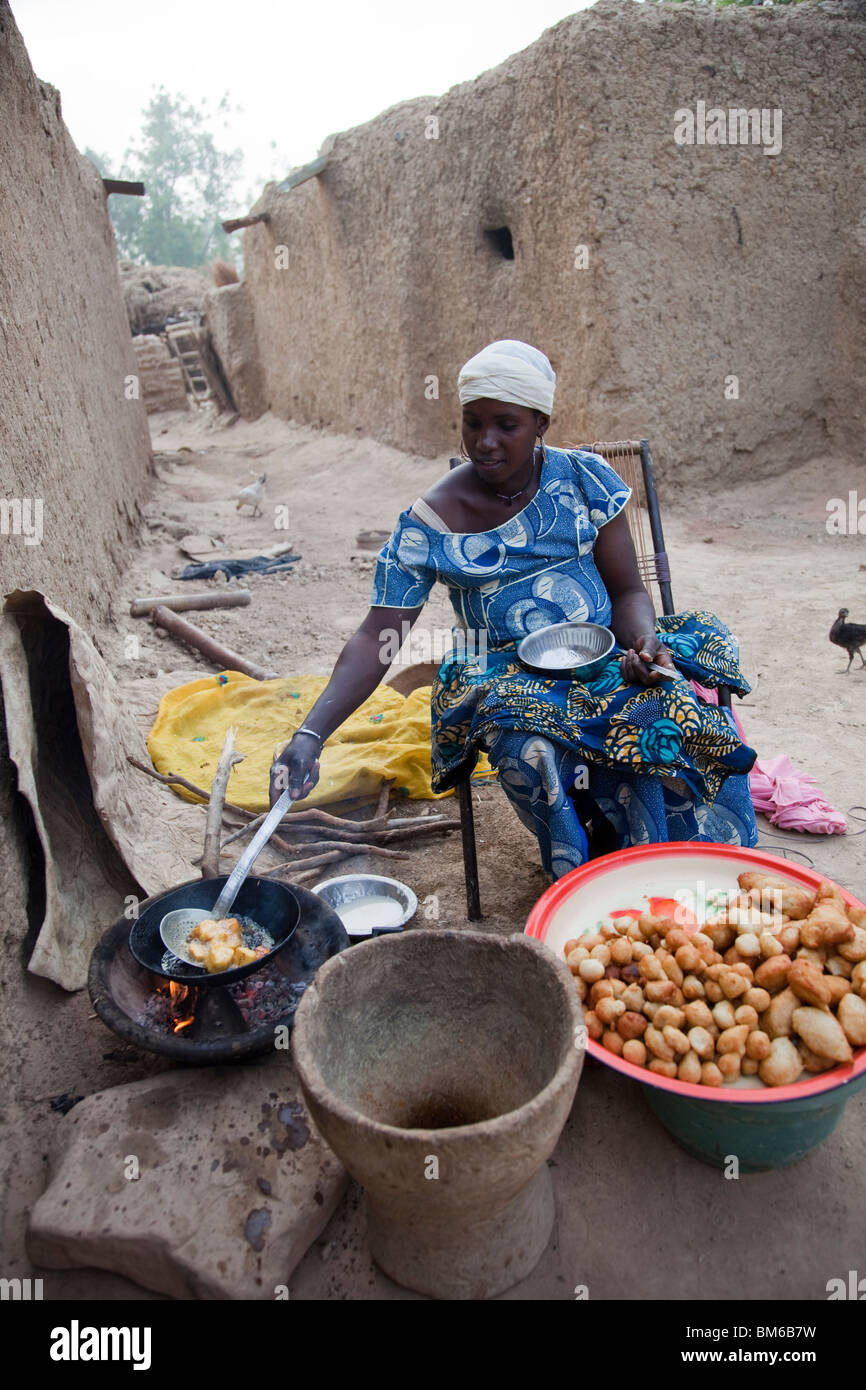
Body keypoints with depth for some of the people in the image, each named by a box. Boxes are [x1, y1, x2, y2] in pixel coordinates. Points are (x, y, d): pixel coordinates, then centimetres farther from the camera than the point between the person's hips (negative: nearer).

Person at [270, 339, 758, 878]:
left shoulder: (585, 477, 0)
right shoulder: (428, 524, -5)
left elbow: (628, 590, 3)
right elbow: (376, 640, -9)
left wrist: (645, 641, -22)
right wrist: (311, 735, -22)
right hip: (502, 677, -1)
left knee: (670, 711, -30)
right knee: (531, 749, -35)